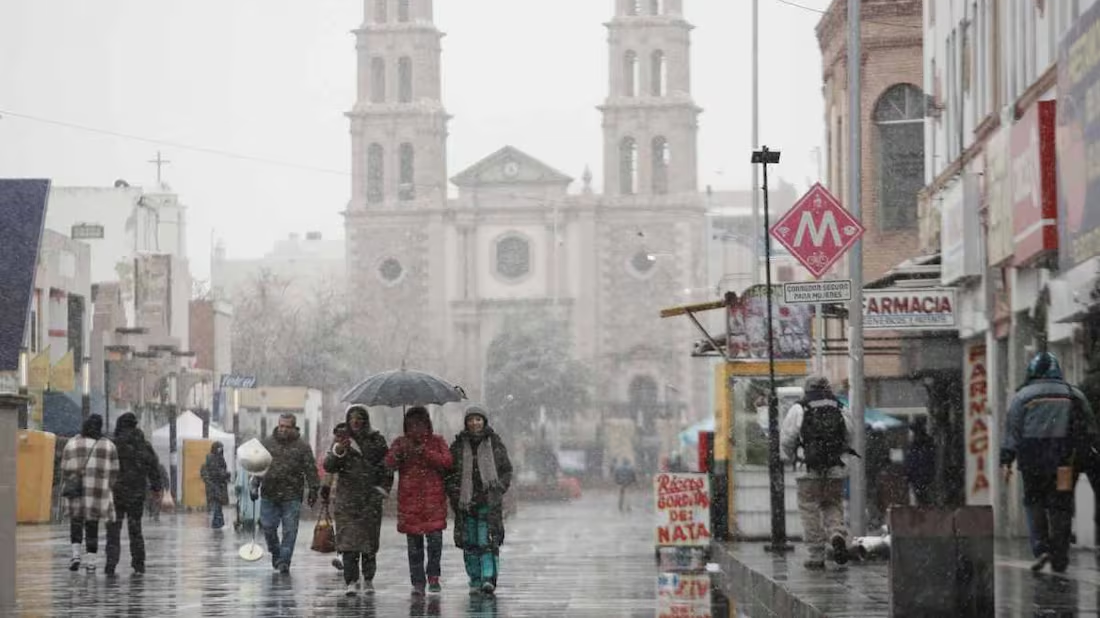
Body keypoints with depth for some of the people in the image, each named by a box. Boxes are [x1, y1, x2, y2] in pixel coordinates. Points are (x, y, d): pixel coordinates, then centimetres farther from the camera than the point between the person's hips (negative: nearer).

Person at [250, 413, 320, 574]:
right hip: (269, 494, 2)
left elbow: (310, 470, 3)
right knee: (268, 527, 5)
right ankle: (275, 553, 29)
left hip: (292, 496, -2)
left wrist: (313, 491, 1)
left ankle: (284, 561, 2)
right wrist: (255, 485, -2)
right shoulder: (267, 444, 7)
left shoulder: (302, 447, 2)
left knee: (289, 530, -4)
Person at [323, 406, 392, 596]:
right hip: (347, 498, 0)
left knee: (369, 540, 2)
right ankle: (351, 582, -12)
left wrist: (382, 489, 0)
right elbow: (328, 467, -1)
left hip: (371, 499, 0)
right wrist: (337, 452, -18)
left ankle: (368, 579, 16)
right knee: (348, 541, -10)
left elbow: (387, 467, 10)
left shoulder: (376, 440, 7)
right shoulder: (341, 439, 7)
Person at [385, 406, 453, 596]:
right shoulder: (401, 443, 11)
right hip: (409, 498, 1)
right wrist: (399, 452, -19)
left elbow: (447, 461, -5)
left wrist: (426, 452, -14)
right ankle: (418, 582, 5)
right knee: (414, 542, 0)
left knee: (435, 537, -12)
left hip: (433, 496, -1)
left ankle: (433, 576, 5)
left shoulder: (437, 441, 9)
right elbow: (389, 464, -1)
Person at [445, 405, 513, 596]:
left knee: (488, 541, -12)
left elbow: (506, 470, 11)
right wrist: (453, 493, -1)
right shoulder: (458, 445, 8)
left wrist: (499, 489, -4)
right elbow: (449, 472, 12)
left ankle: (489, 578, -15)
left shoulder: (495, 443, 6)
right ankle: (475, 581, 8)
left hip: (489, 501, -2)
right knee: (470, 543, 1)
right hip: (465, 501, 2)